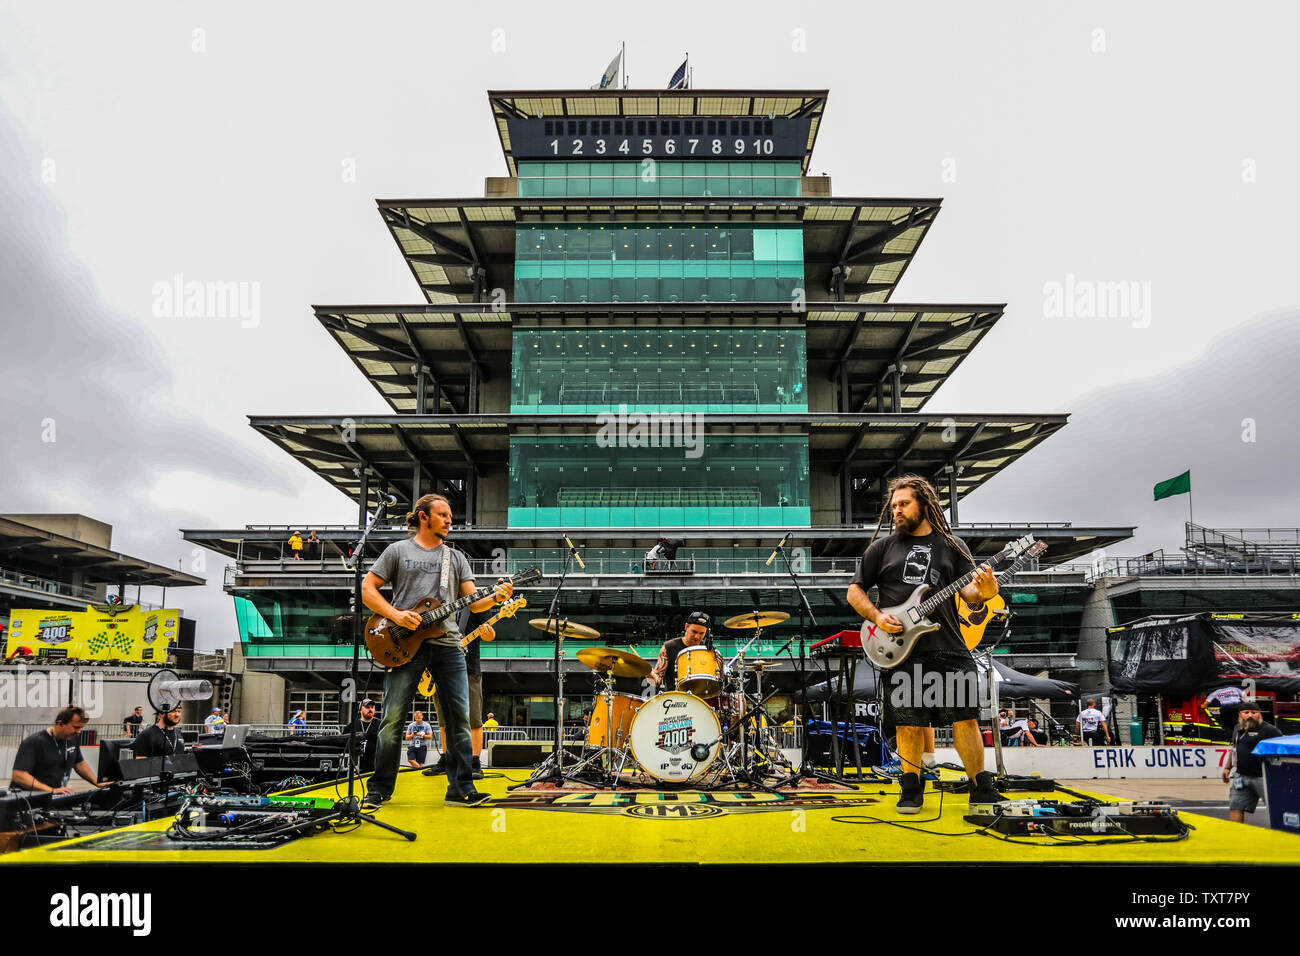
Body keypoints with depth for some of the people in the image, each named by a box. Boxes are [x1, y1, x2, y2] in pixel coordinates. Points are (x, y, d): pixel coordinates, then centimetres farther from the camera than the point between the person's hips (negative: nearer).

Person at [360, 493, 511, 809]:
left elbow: (472, 602, 11)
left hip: (447, 643, 3)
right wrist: (395, 615, -9)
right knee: (393, 717, -4)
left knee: (460, 716, 0)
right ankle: (379, 789, 11)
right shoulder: (397, 551, 9)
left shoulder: (456, 558, 18)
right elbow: (367, 588, 6)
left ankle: (461, 789, 8)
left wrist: (496, 597, -10)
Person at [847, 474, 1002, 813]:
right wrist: (876, 616, -5)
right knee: (909, 723, 2)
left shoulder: (951, 546, 12)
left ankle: (982, 789, 15)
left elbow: (968, 589, 5)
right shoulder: (882, 547, 11)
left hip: (950, 648, 0)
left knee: (965, 718, 0)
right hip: (902, 651, 0)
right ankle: (911, 790, 18)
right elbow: (855, 590, 12)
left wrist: (982, 592, -19)